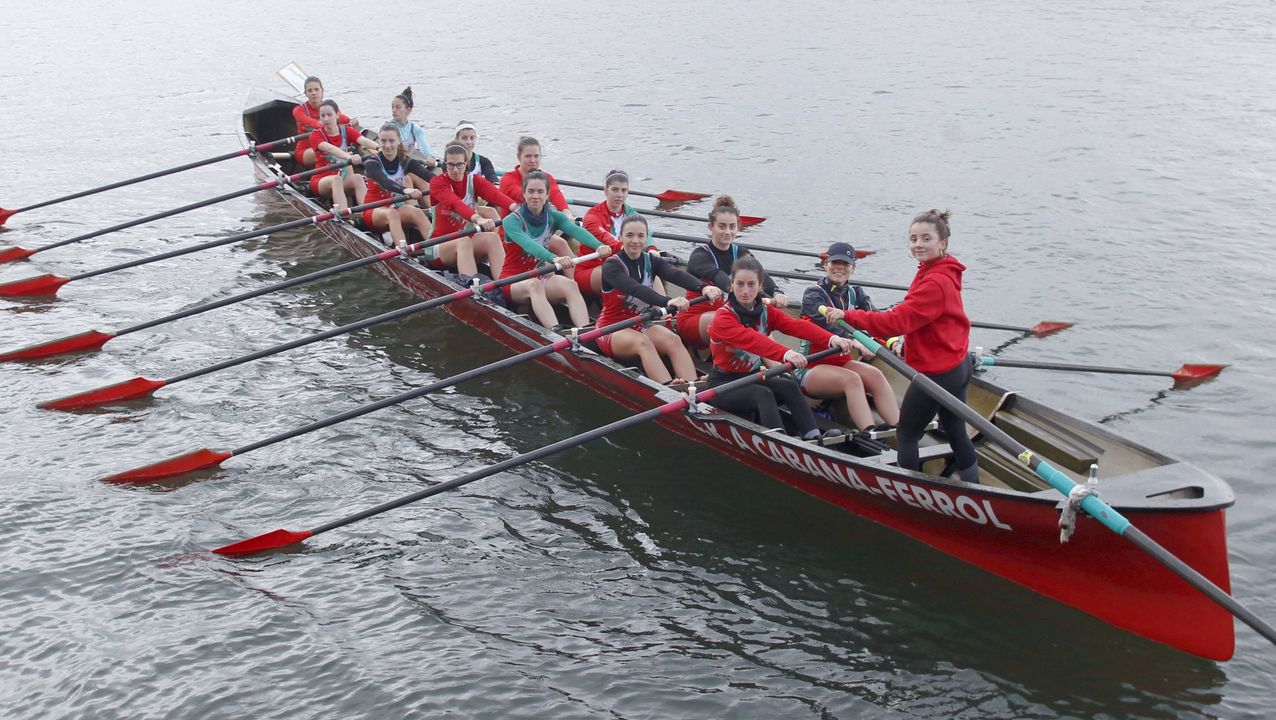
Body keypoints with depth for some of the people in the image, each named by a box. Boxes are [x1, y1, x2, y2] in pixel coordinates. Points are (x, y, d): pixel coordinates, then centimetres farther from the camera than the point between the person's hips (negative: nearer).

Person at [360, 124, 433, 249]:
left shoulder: (405, 161, -2)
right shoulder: (372, 163, -12)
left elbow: (427, 175, -20)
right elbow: (385, 182, -34)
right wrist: (405, 190, -54)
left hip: (396, 206, 4)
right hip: (374, 210, -4)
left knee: (417, 212, -26)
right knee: (392, 213, -35)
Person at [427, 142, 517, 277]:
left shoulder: (474, 181, 5)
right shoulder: (437, 182, -6)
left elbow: (495, 194, -18)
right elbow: (454, 203, -28)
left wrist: (515, 208, -41)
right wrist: (478, 219, -48)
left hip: (468, 239, 4)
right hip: (441, 244, -4)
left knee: (493, 237, -26)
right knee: (463, 241, -35)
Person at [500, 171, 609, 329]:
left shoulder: (553, 217, 1)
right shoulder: (512, 221, -13)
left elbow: (577, 231, -20)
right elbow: (528, 244, -34)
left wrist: (599, 245, -41)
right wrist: (555, 259, -53)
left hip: (540, 276, 5)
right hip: (514, 280, -4)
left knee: (570, 285, -25)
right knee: (534, 285, -37)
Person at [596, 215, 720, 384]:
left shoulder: (651, 261, 4)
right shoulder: (612, 265, -13)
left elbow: (676, 275, -18)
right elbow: (634, 288, -33)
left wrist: (703, 287, -40)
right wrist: (667, 301, -51)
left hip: (641, 325, 5)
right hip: (612, 330, -5)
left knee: (673, 340, -24)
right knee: (642, 342, -36)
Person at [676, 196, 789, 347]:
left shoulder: (742, 254, 6)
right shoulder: (700, 256, -11)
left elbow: (761, 276, -15)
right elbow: (721, 279, -33)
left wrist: (777, 293, -40)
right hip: (692, 321, -5)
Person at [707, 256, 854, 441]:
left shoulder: (766, 312, 1)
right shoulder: (723, 317, -18)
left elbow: (797, 325, -18)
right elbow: (750, 339, -38)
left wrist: (831, 339, -37)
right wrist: (785, 354, -55)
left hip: (752, 376, 6)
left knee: (789, 387, -20)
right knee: (763, 394, -31)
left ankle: (813, 436, -31)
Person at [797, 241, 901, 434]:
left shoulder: (855, 294, 11)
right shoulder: (813, 294, -5)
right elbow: (825, 322, -27)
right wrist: (852, 341, -45)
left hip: (840, 361, 5)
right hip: (810, 368, -5)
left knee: (875, 375, -23)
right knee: (852, 379, -32)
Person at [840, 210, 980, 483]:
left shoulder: (934, 282, -25)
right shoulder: (943, 273, 7)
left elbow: (896, 321, -29)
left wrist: (849, 315, -24)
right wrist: (905, 343, 7)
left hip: (937, 373, -10)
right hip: (958, 365, 10)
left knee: (906, 435, 5)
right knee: (956, 431, 21)